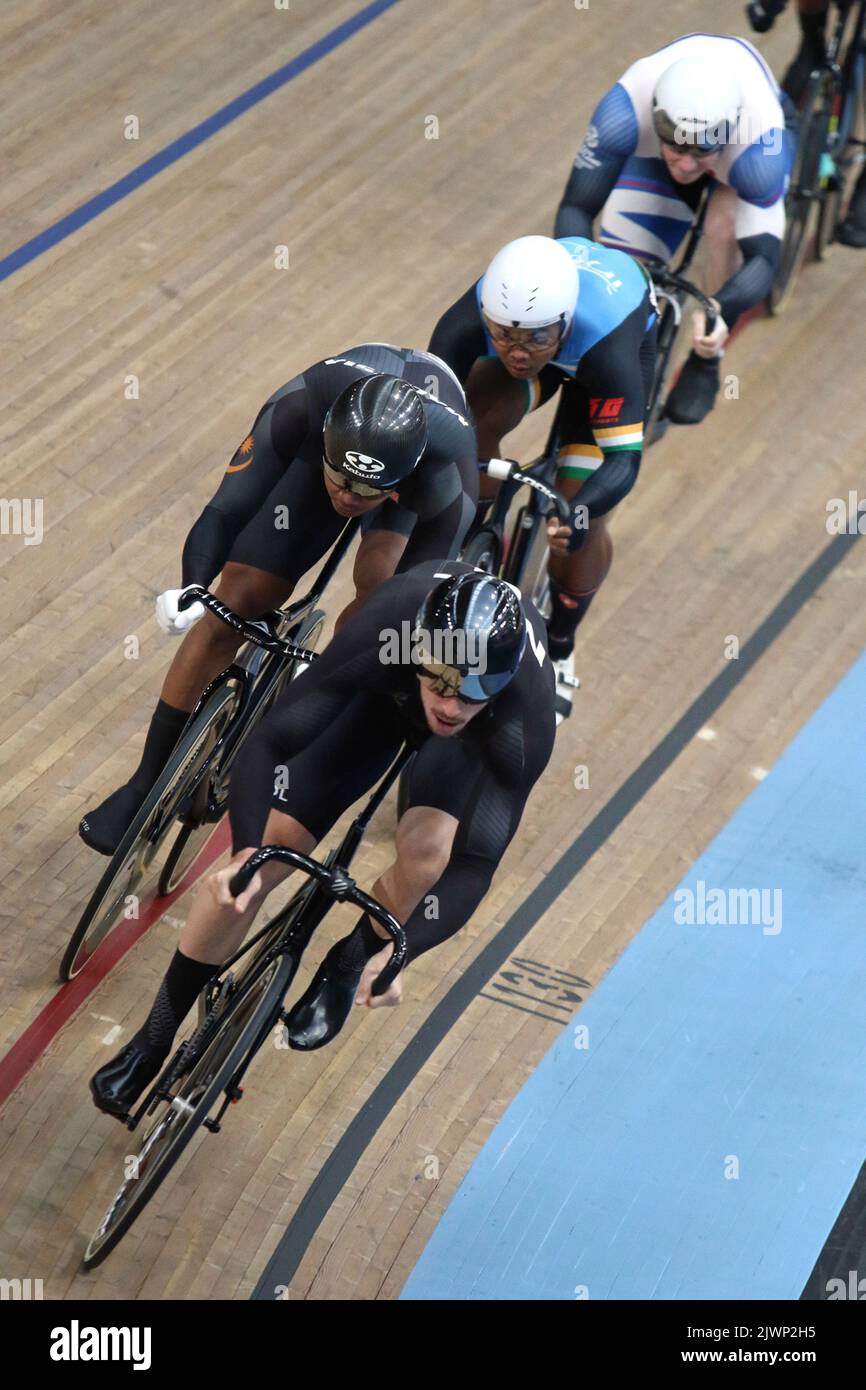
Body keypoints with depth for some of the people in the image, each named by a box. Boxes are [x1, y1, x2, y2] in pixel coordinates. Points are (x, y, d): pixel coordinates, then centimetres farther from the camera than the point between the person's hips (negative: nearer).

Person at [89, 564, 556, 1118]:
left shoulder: (527, 715, -41)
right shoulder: (384, 635, -42)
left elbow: (476, 864, -37)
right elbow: (270, 742, -40)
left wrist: (397, 952, -50)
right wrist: (248, 852, -55)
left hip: (477, 743, -1)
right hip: (384, 692, 1)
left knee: (429, 851, -32)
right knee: (244, 874, -8)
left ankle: (351, 963, 2)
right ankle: (156, 1038, 14)